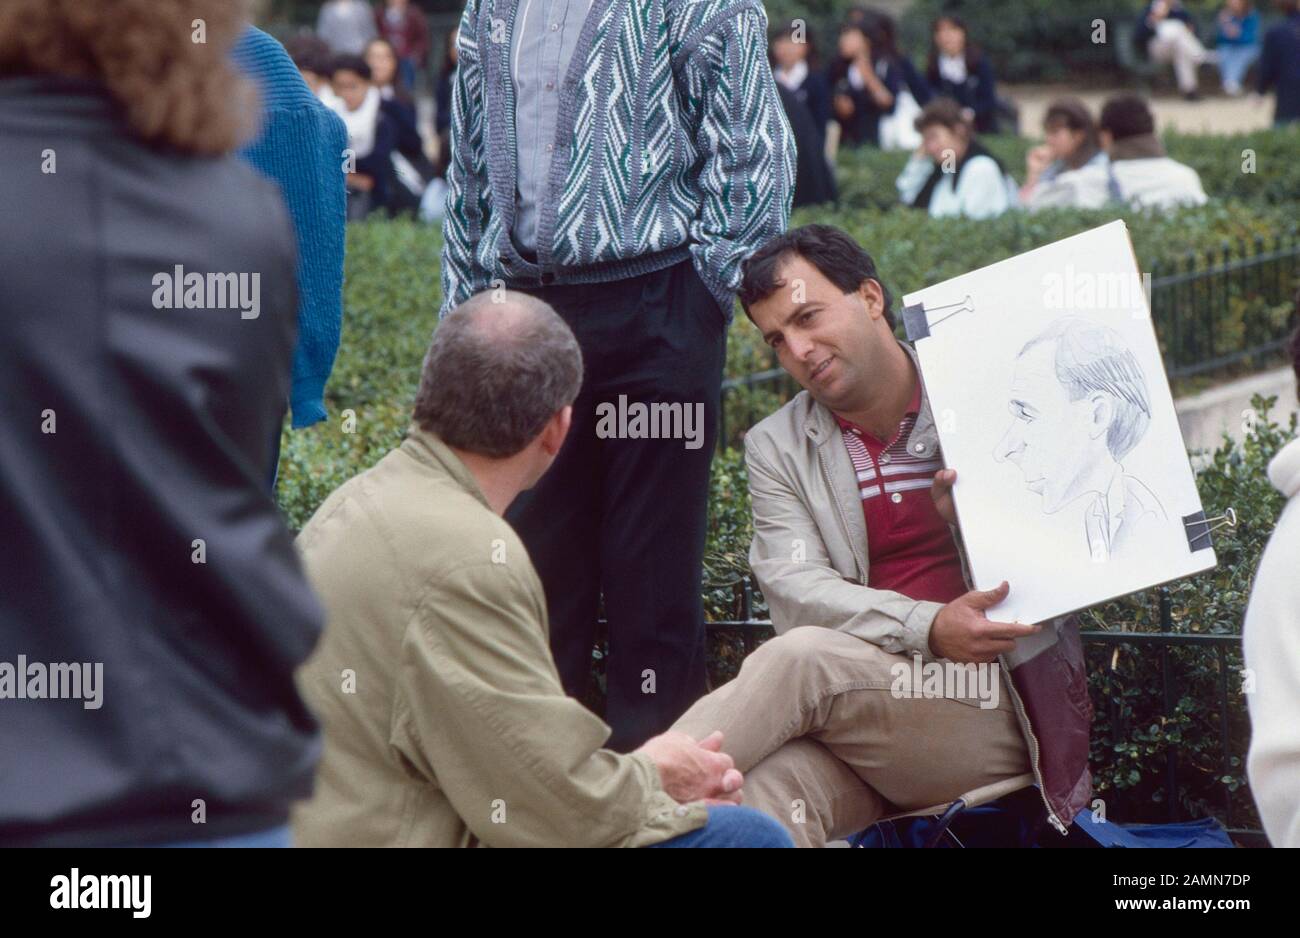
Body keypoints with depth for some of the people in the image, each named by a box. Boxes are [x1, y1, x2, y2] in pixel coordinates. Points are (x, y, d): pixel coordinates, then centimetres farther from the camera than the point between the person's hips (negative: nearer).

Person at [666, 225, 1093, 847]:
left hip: (994, 718, -2)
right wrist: (927, 628, -20)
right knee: (761, 791, -34)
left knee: (802, 657, -28)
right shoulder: (776, 447, 12)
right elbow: (794, 587, -3)